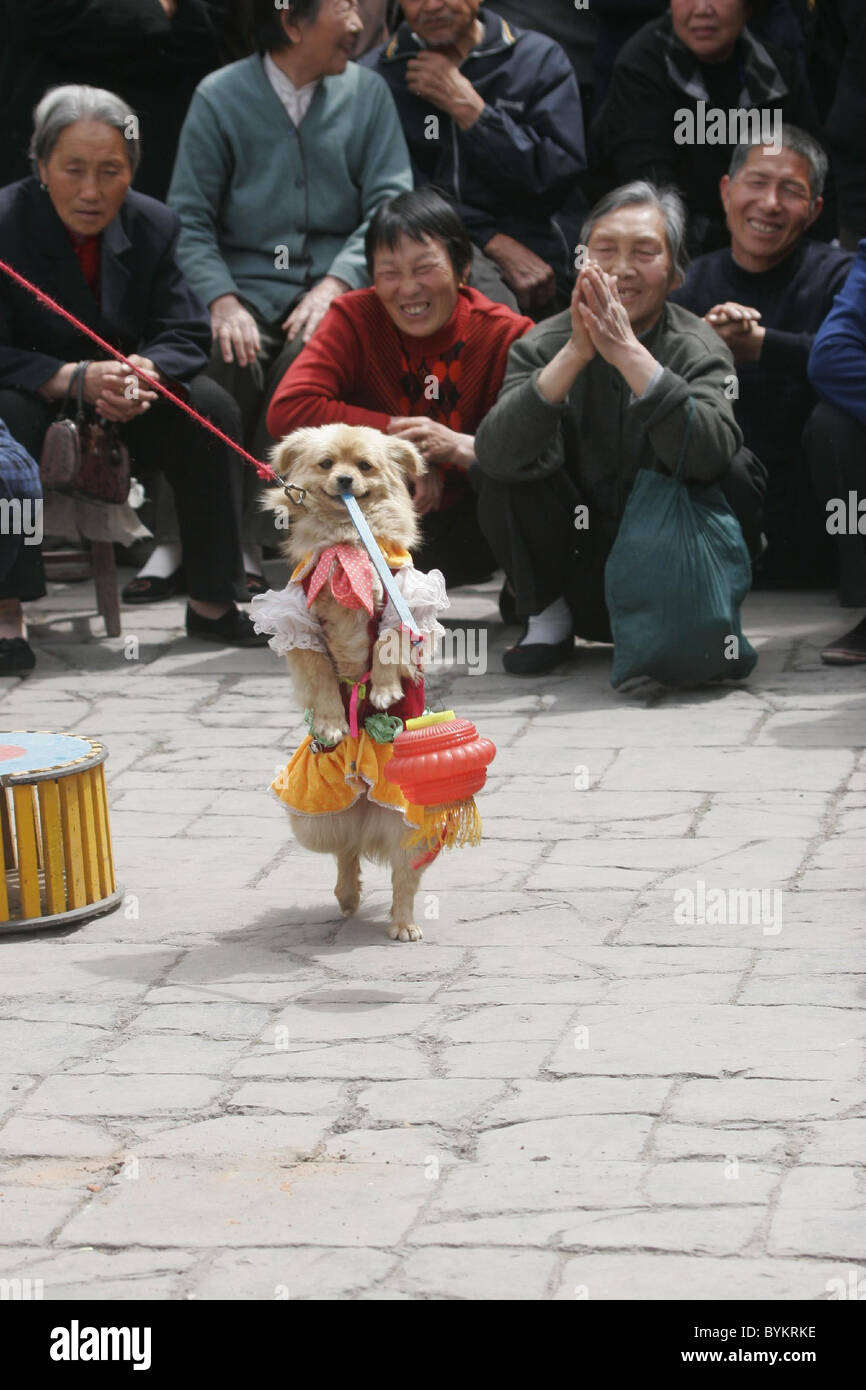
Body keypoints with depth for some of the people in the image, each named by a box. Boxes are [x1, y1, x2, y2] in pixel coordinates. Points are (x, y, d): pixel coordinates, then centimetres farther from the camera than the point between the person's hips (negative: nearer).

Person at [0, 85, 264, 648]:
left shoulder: (154, 226, -3)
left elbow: (186, 336, -5)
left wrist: (142, 374, -30)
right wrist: (75, 380, -37)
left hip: (127, 404, 4)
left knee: (212, 408, -20)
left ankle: (212, 604, -10)